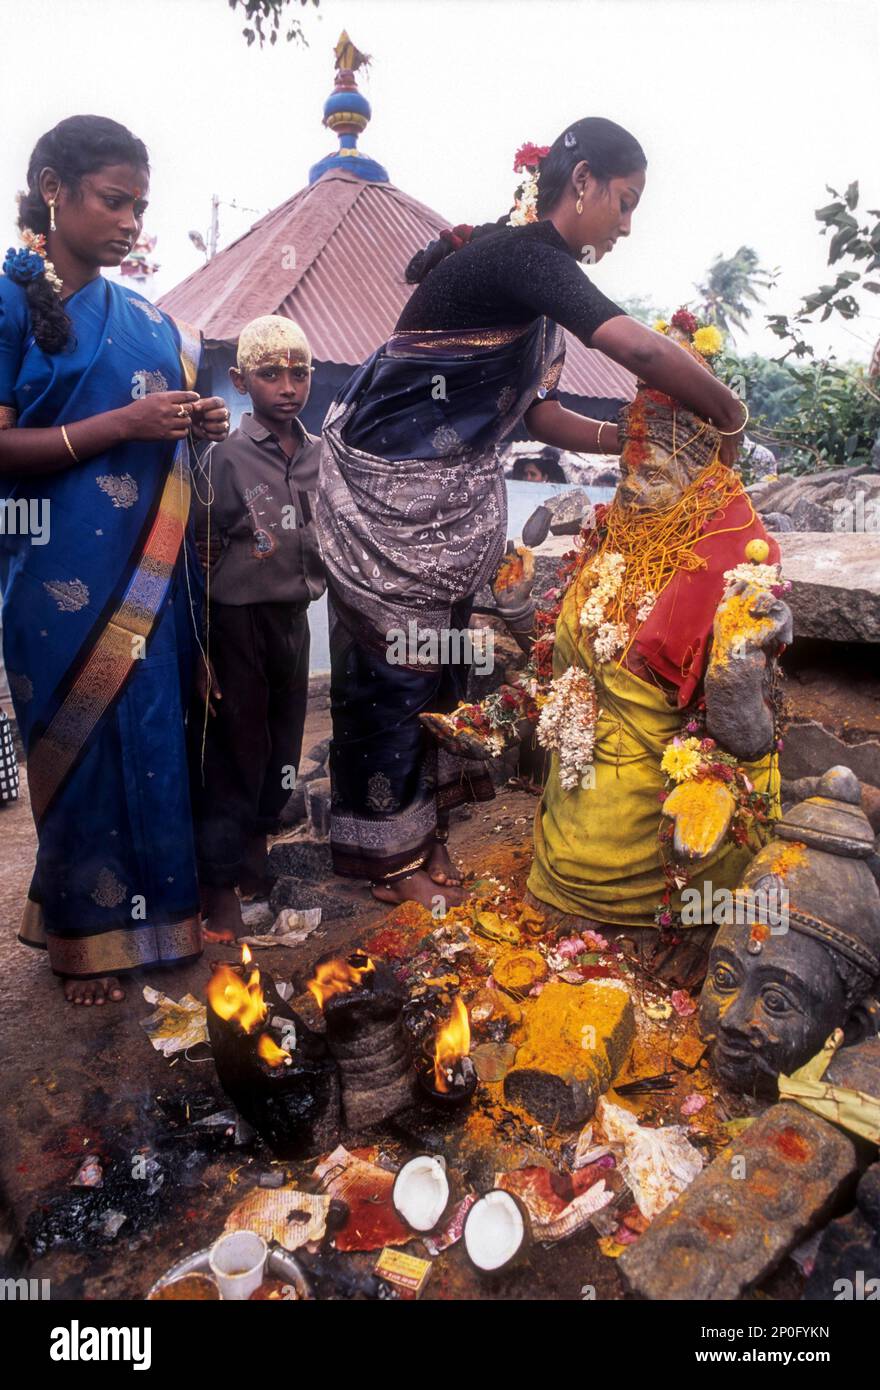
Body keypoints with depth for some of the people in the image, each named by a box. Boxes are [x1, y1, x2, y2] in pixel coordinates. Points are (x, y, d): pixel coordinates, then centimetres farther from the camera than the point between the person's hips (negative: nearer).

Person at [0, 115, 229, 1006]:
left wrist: (195, 426, 2)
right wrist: (124, 423, -19)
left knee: (154, 741, 10)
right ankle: (85, 937, 22)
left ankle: (152, 913, 28)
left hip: (147, 573, 6)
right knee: (81, 749, 4)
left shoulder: (144, 318, 14)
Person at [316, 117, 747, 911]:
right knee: (395, 664, 1)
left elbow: (537, 413, 8)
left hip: (445, 501, 9)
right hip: (388, 493, -9)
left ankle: (418, 819, 29)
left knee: (435, 660, 13)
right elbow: (641, 349, -31)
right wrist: (728, 414, -16)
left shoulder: (534, 273, 11)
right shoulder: (520, 255, -19)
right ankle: (386, 850, 18)